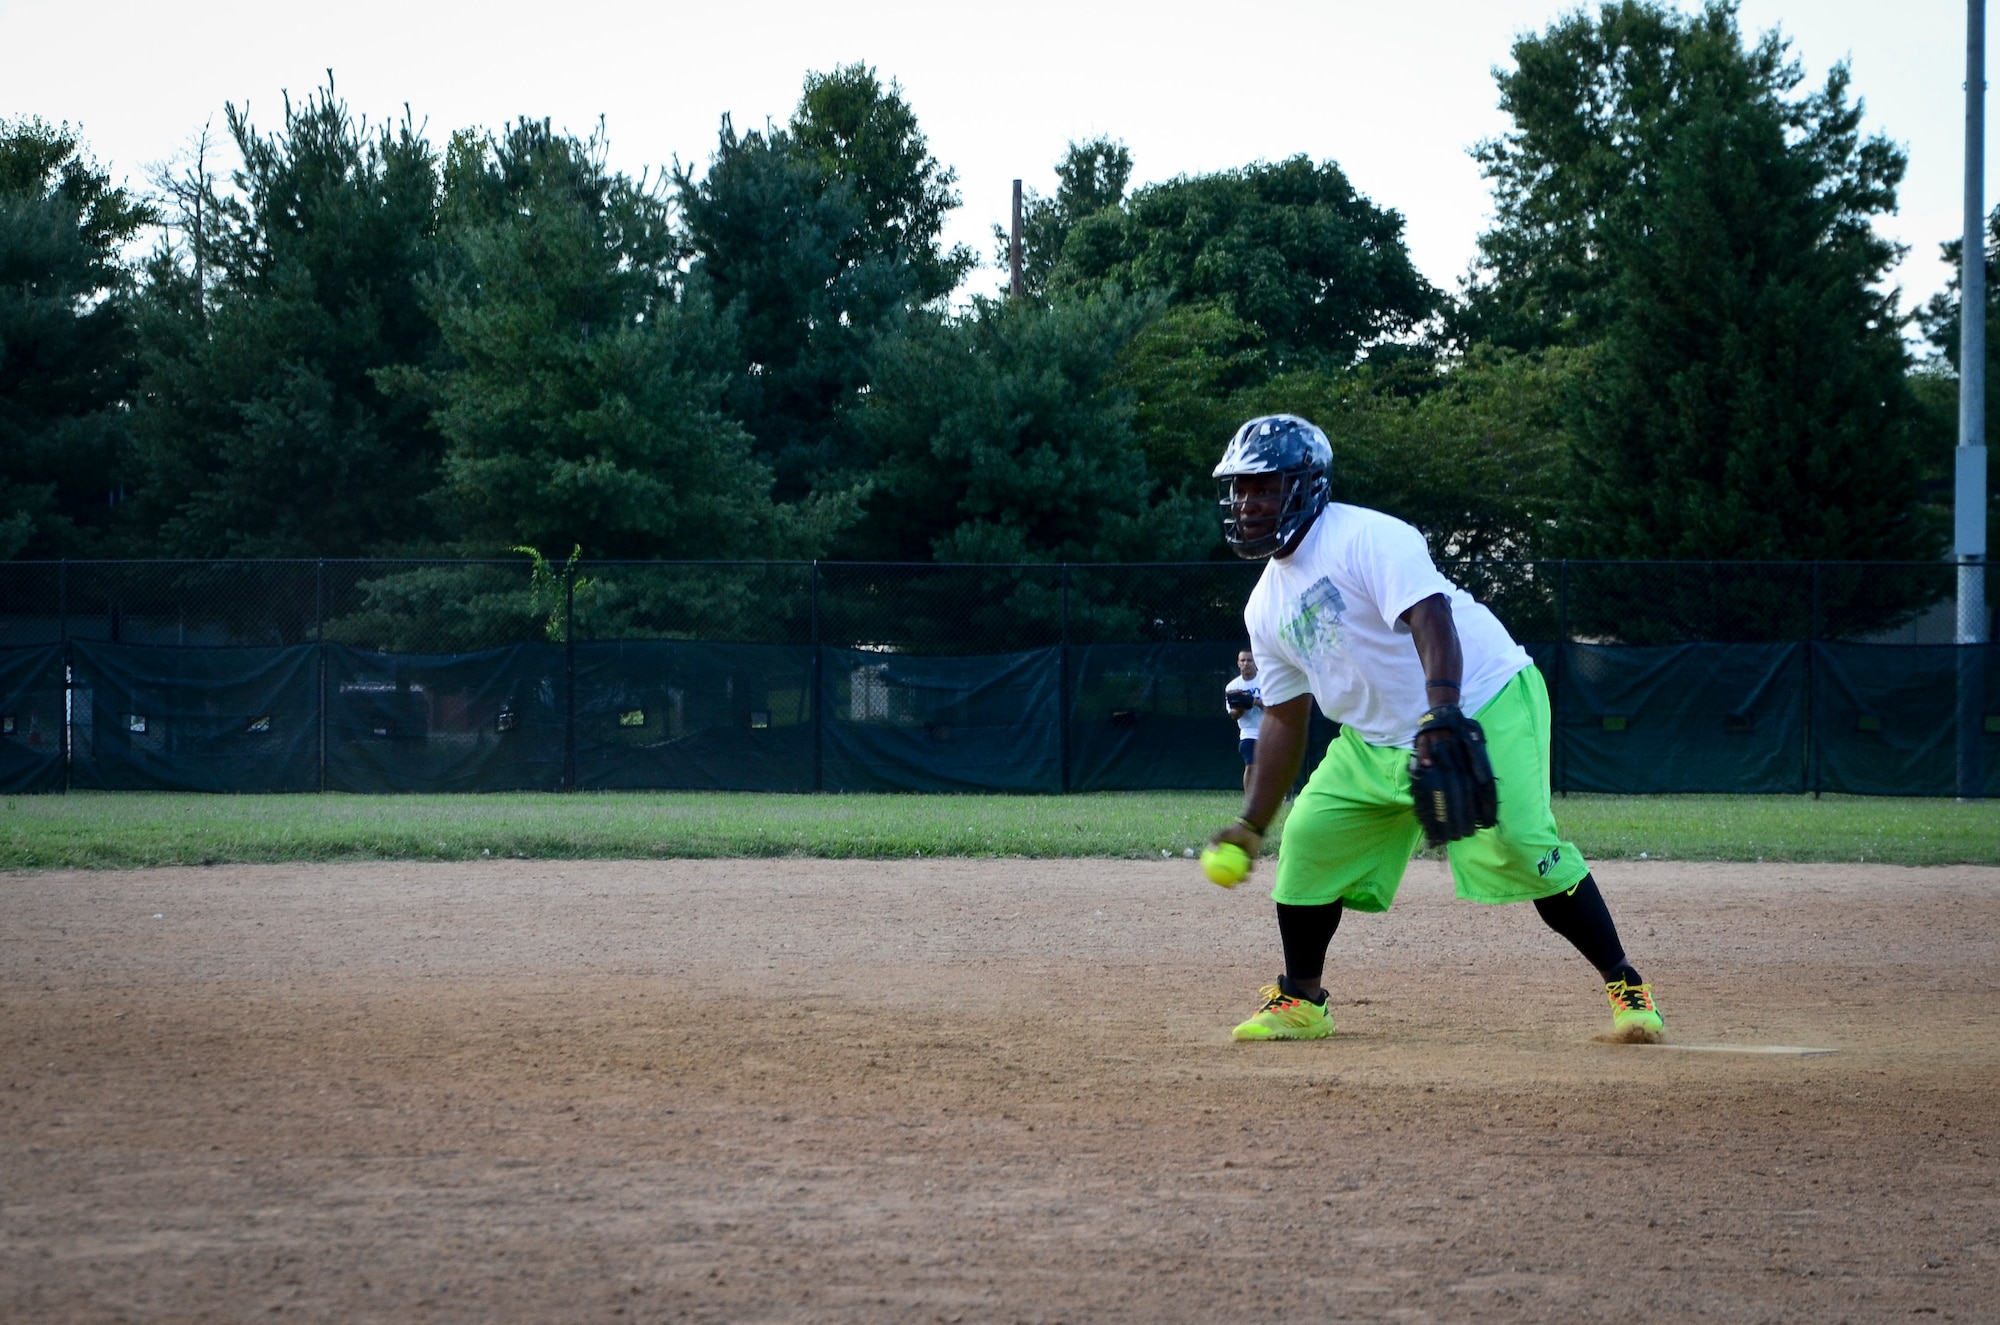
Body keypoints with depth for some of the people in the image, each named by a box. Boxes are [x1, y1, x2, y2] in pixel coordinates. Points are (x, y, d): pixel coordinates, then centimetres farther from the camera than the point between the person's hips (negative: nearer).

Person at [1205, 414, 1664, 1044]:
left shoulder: (1366, 538, -18)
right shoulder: (1266, 606, 8)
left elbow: (1430, 619, -32)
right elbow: (1284, 717, 15)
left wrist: (1440, 717, -46)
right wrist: (1251, 824, 11)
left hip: (1485, 704, -8)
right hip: (1376, 742, 8)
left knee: (1523, 842, -22)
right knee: (1309, 839, -3)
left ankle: (1626, 985, -12)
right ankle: (1300, 1001, 13)